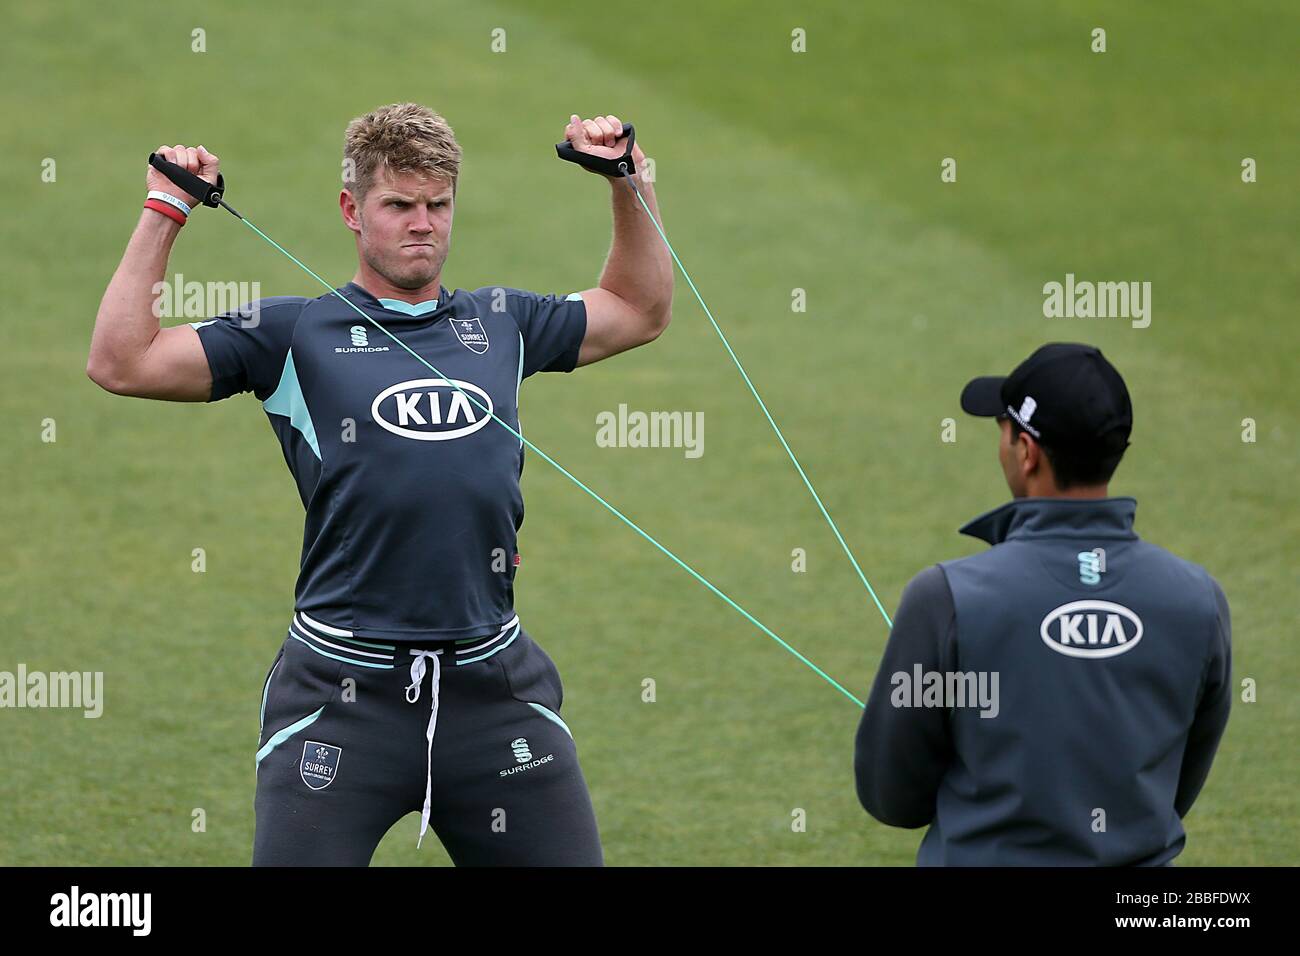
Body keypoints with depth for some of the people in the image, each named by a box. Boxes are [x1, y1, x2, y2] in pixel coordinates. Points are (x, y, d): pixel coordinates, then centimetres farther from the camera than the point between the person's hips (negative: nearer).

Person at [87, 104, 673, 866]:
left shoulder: (502, 323, 16)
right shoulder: (295, 333, 5)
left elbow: (641, 312, 32)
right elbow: (122, 362, -2)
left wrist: (631, 182, 23)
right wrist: (166, 212, 0)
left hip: (494, 683, 3)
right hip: (344, 691, -3)